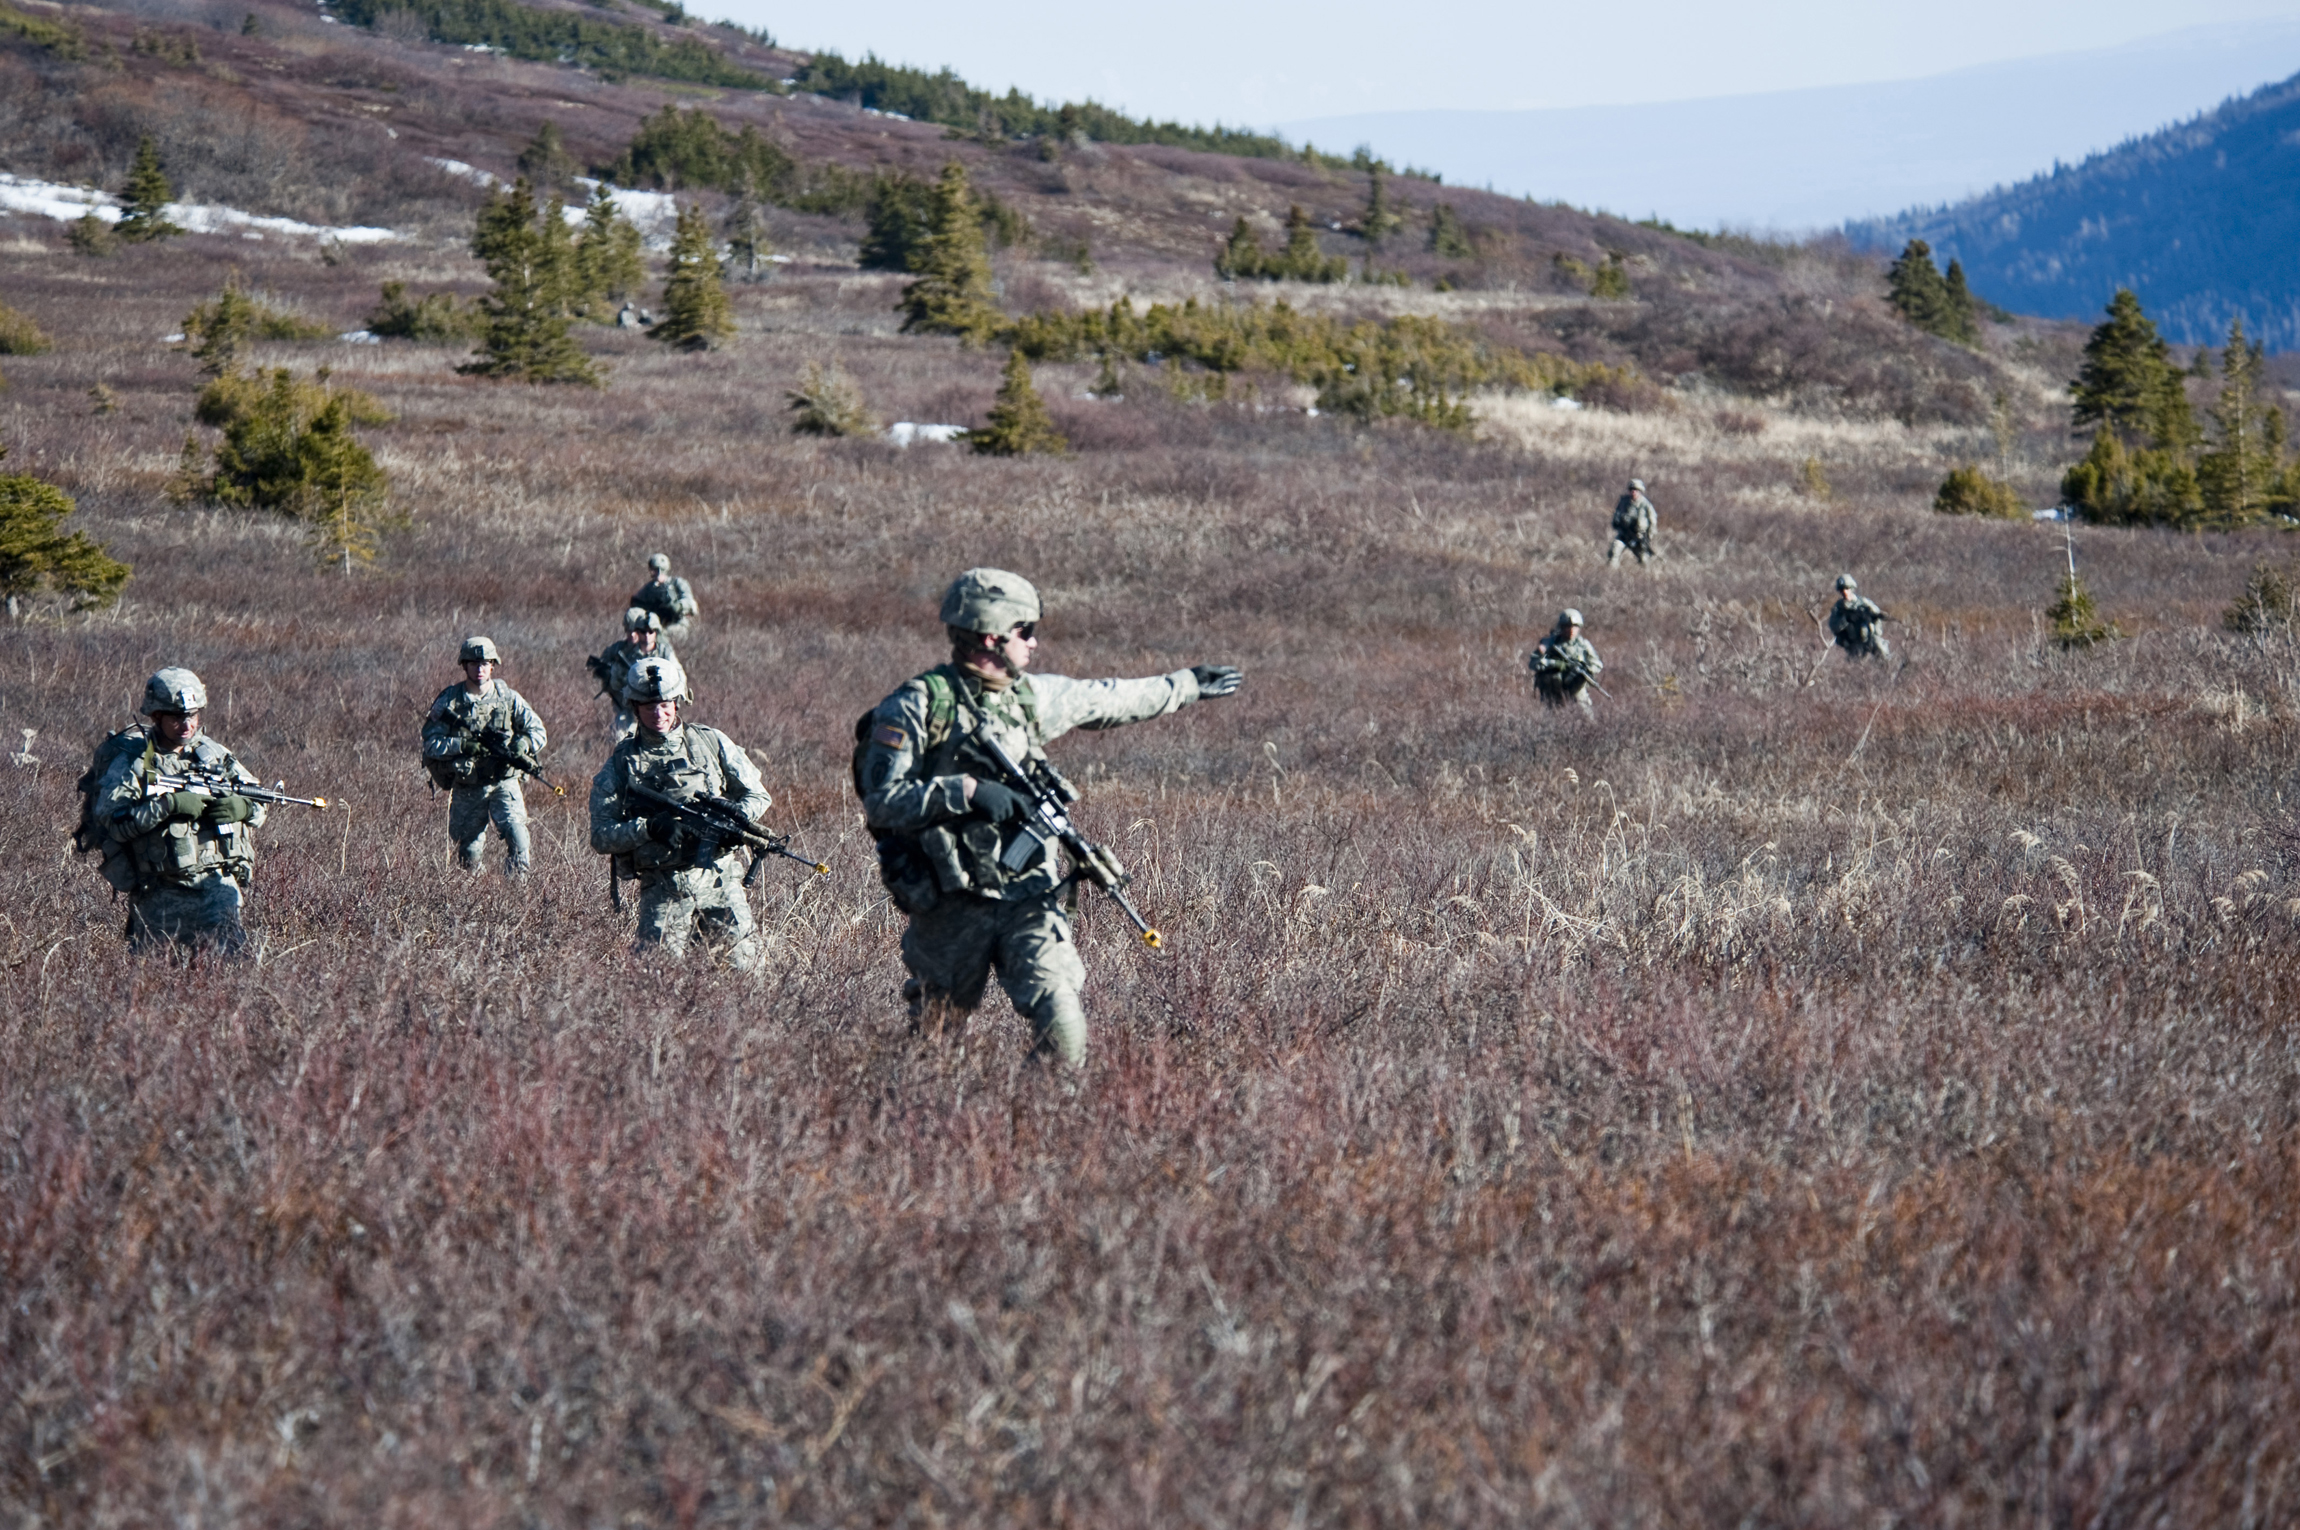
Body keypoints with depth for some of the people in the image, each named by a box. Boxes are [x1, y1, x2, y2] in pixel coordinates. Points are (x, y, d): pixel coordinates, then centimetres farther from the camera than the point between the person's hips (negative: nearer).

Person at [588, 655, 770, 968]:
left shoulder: (711, 743, 7)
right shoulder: (619, 766, 5)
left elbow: (759, 796, 12)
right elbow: (601, 837, -1)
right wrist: (648, 828, -18)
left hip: (718, 876, 1)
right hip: (661, 889, -1)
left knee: (741, 962, -7)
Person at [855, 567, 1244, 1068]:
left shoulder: (1032, 696, 10)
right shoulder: (917, 707, -9)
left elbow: (1109, 700, 28)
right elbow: (882, 801, -15)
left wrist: (1187, 685, 39)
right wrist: (964, 791, -26)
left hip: (1028, 898, 4)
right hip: (951, 908, -4)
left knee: (1061, 1022, -16)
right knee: (937, 1030, 10)